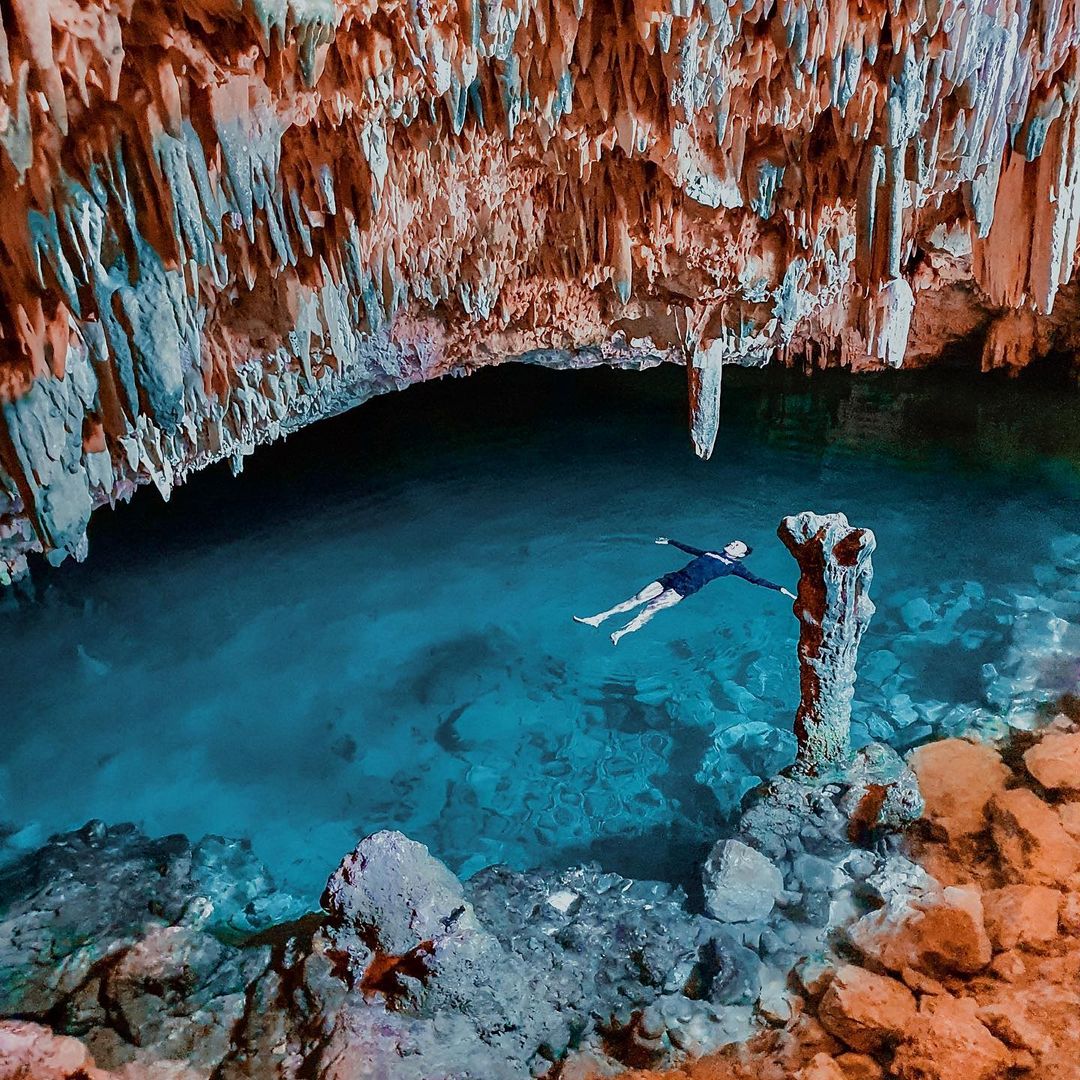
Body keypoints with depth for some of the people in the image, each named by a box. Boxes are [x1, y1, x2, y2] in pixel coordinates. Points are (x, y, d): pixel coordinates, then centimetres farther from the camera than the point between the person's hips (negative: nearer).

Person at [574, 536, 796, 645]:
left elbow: (756, 580, 9)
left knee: (652, 607, -26)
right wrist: (670, 541, 54)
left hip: (687, 587, -5)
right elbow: (689, 548, 43)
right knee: (638, 598, -11)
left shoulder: (735, 566, 14)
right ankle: (597, 618, -17)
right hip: (675, 576, 5)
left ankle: (622, 632, -39)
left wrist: (780, 589, 1)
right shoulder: (711, 553, 30)